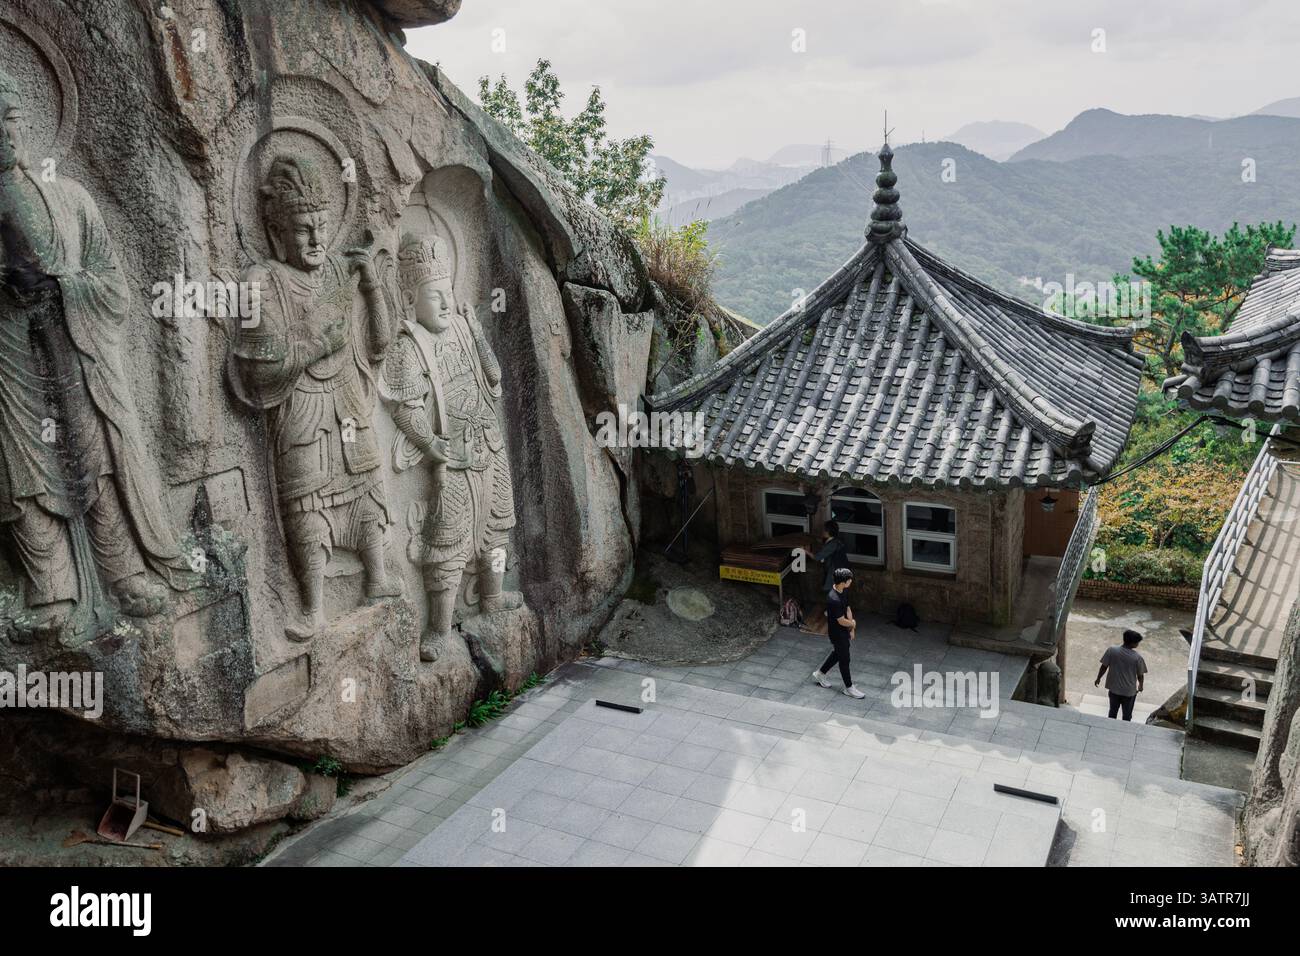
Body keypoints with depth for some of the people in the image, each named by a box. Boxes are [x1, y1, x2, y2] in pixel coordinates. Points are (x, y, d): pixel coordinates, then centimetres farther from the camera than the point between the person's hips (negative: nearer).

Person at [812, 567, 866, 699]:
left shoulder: (842, 592, -5)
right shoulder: (834, 600, -35)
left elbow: (848, 609, 7)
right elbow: (842, 621, -26)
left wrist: (851, 629, 5)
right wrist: (853, 624, -6)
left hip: (844, 631, 9)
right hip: (837, 634, -9)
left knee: (837, 654, 25)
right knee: (844, 660, 7)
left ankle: (820, 673, 43)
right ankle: (849, 688, 25)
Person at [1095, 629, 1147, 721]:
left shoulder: (1111, 650, -15)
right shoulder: (1137, 657, -20)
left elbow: (1104, 667, -7)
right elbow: (1140, 675, -7)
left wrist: (1098, 678, 10)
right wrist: (1140, 685, 14)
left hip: (1114, 688, 2)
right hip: (1129, 691, -2)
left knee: (1112, 712, 22)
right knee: (1127, 715, 18)